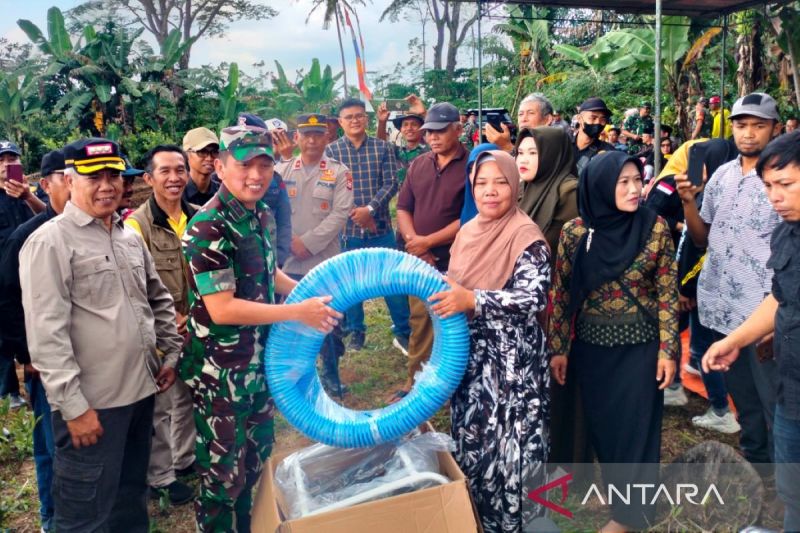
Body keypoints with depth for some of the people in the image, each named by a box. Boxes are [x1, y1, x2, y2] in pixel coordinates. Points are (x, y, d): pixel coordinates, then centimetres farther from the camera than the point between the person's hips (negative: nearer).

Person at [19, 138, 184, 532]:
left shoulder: (130, 236, 10)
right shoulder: (50, 241, -13)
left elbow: (159, 299, 20)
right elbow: (46, 333, -18)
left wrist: (171, 353, 13)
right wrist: (73, 405, -20)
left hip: (141, 390, 7)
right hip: (91, 403, -6)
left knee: (132, 501, 22)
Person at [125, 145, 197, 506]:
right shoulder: (137, 224, -15)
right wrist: (173, 321, -17)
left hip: (197, 328, 5)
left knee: (189, 397, 20)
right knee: (160, 406, 7)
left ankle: (185, 458, 41)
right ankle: (160, 477, 26)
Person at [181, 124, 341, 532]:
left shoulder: (262, 214, 2)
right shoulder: (208, 227, -23)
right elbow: (221, 309, -26)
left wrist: (310, 294, 7)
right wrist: (299, 312, -23)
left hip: (261, 360, 8)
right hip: (220, 372, -8)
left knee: (258, 458, 25)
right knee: (224, 471, 10)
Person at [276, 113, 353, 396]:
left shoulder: (339, 172, 0)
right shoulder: (281, 169, 6)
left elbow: (341, 213, -9)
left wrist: (308, 242, -15)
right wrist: (289, 242, -11)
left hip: (325, 262, -1)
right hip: (287, 261, 2)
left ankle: (331, 373, 28)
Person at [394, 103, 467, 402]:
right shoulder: (418, 165, 11)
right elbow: (403, 208, 13)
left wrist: (429, 241, -13)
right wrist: (412, 240, -6)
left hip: (455, 261, -5)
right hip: (419, 260, 5)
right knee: (419, 322, 12)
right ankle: (415, 383, 25)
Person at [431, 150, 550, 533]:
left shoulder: (526, 236, -13)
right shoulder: (468, 231, 8)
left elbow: (535, 297, -23)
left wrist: (472, 300, -30)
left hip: (509, 357, -7)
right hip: (468, 352, 7)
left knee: (504, 443, 1)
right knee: (471, 436, 17)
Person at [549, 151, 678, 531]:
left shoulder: (655, 227, -9)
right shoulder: (574, 232, -8)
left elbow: (667, 292, -4)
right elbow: (561, 292, -1)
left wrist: (668, 348, -7)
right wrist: (558, 348, 1)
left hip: (641, 343, -1)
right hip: (592, 344, 1)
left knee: (635, 425, 6)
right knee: (601, 424, 15)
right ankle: (614, 487, 40)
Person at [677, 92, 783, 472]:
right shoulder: (721, 175, 8)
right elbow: (702, 239, 12)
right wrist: (688, 201, -4)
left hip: (764, 312, -5)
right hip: (720, 307, 6)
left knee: (774, 404, 3)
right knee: (743, 400, 19)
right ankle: (754, 462, 35)